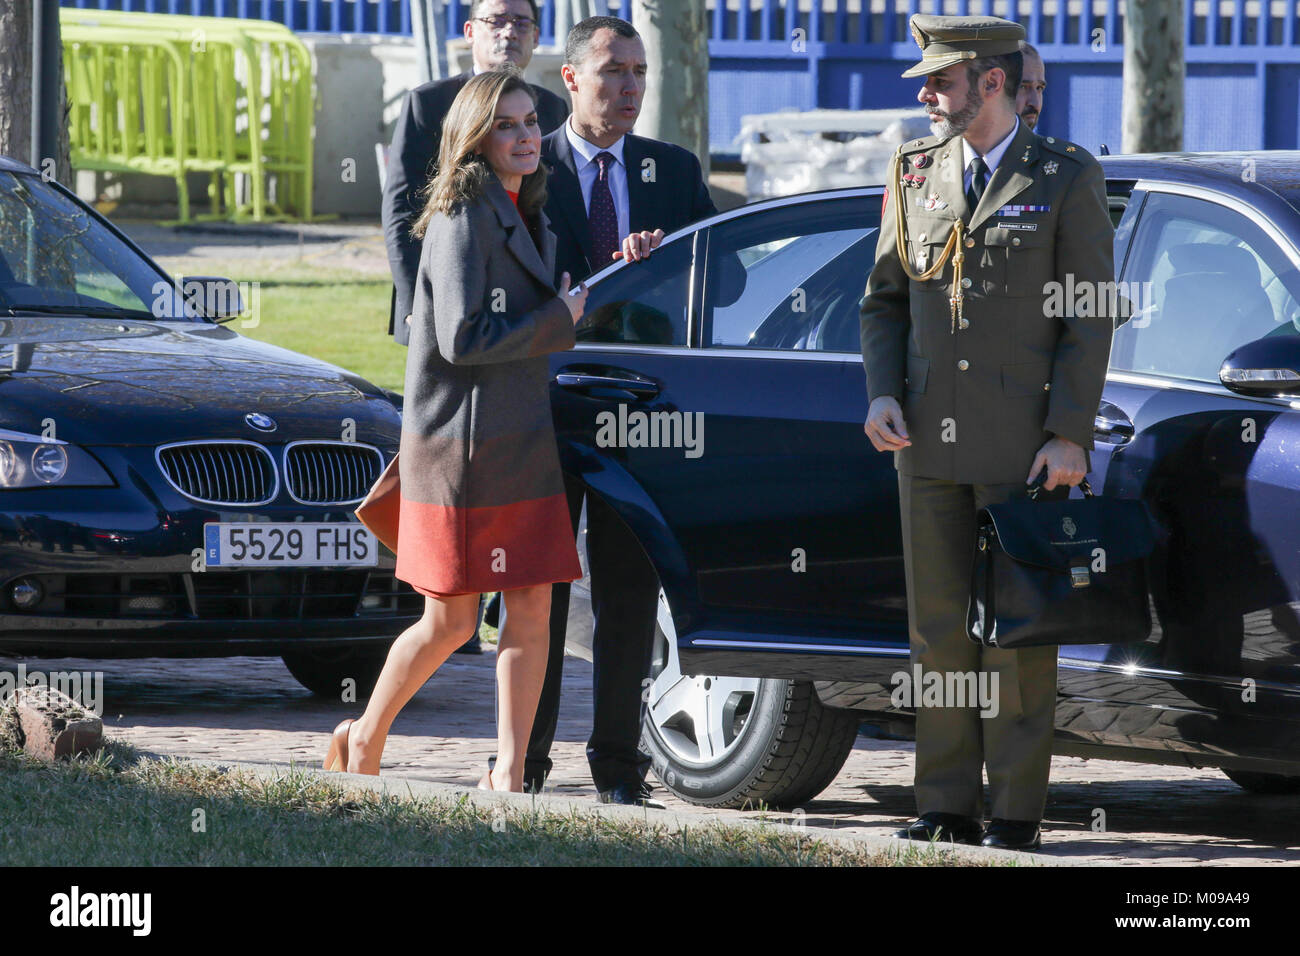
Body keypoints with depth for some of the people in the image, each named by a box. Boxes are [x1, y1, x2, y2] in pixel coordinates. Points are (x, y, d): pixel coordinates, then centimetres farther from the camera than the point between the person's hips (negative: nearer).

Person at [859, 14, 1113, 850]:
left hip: (1022, 442, -4)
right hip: (929, 438, 4)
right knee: (938, 625, 6)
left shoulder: (1067, 178, 0)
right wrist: (882, 392, 0)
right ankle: (948, 806, 11)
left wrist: (1070, 435, -10)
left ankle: (1019, 811, 2)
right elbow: (885, 297, 17)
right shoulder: (916, 172, 12)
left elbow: (1091, 316, -3)